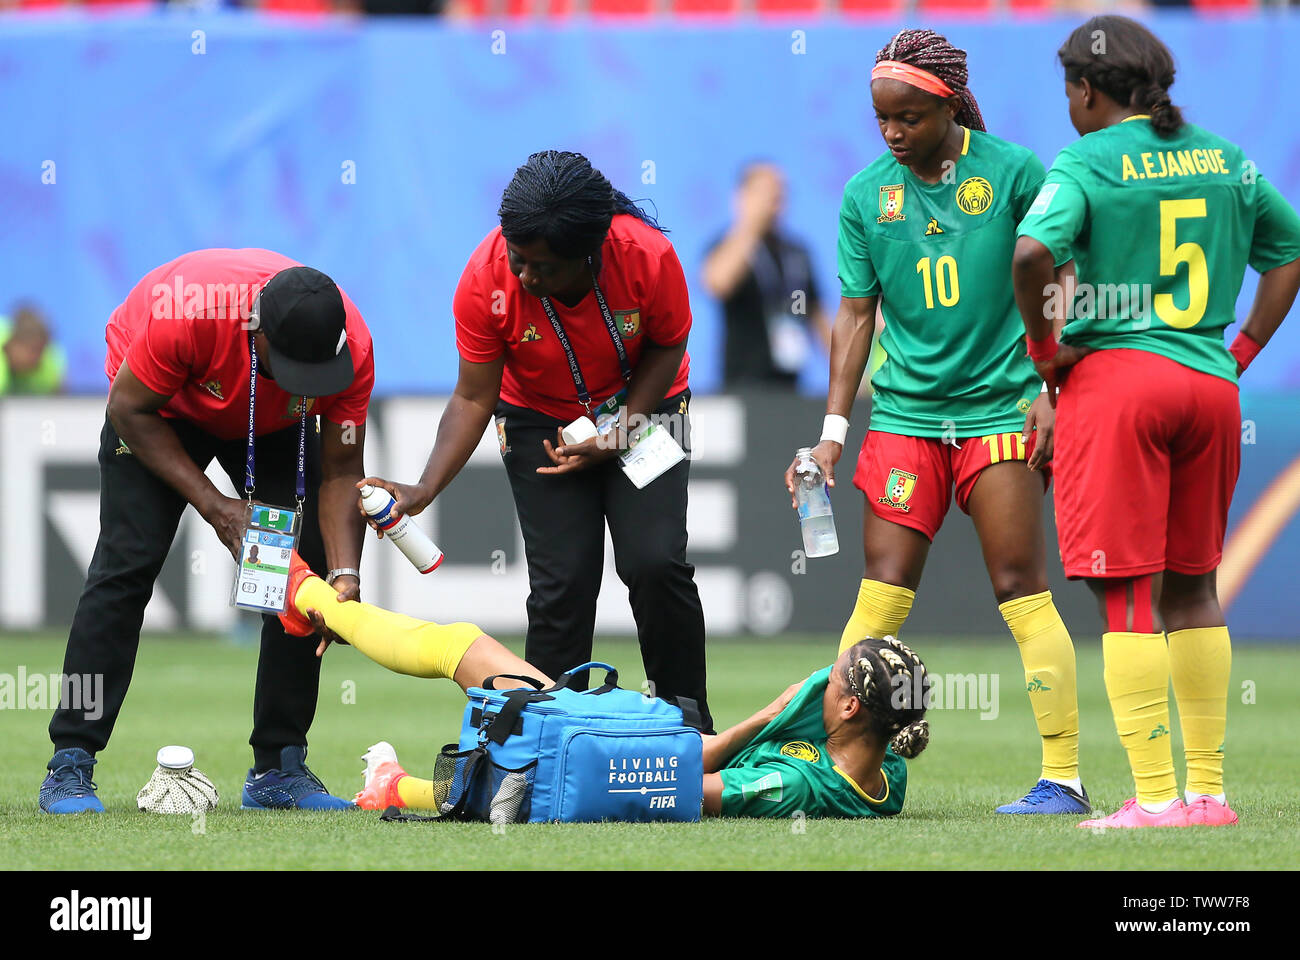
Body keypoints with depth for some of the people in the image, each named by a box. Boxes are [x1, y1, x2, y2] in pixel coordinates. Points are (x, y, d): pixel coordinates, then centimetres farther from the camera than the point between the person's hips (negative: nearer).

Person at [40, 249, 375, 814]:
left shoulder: (351, 347, -31)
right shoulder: (187, 312, -42)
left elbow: (340, 470, -20)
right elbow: (131, 410, -25)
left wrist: (345, 574, -33)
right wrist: (214, 506, -29)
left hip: (271, 423, 3)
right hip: (159, 404, -3)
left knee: (308, 567, -10)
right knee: (128, 561, -17)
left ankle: (279, 769, -1)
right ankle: (70, 765, -15)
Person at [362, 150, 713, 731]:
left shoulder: (649, 258, -29)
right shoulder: (487, 278, -27)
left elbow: (666, 348, -9)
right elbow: (473, 398, -17)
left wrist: (617, 435, -19)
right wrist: (424, 490, -28)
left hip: (639, 407, 0)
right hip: (540, 419, 0)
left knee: (656, 562, -15)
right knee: (562, 580, -12)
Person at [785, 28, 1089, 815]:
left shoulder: (1013, 173, -4)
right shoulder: (866, 196, 4)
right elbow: (858, 313, 9)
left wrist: (1052, 389, -7)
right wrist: (833, 431, 4)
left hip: (999, 405, -3)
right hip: (904, 415, 3)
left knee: (1021, 590, -5)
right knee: (882, 591, -4)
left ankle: (1064, 776, -1)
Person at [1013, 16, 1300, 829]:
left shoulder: (1086, 164, -7)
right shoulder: (1224, 161, 12)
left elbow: (1032, 252, -23)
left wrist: (1044, 349, -9)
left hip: (1114, 374, -6)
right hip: (1210, 383, 6)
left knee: (1127, 594, -4)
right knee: (1192, 586, 15)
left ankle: (1157, 796, -8)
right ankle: (1208, 788, 16)